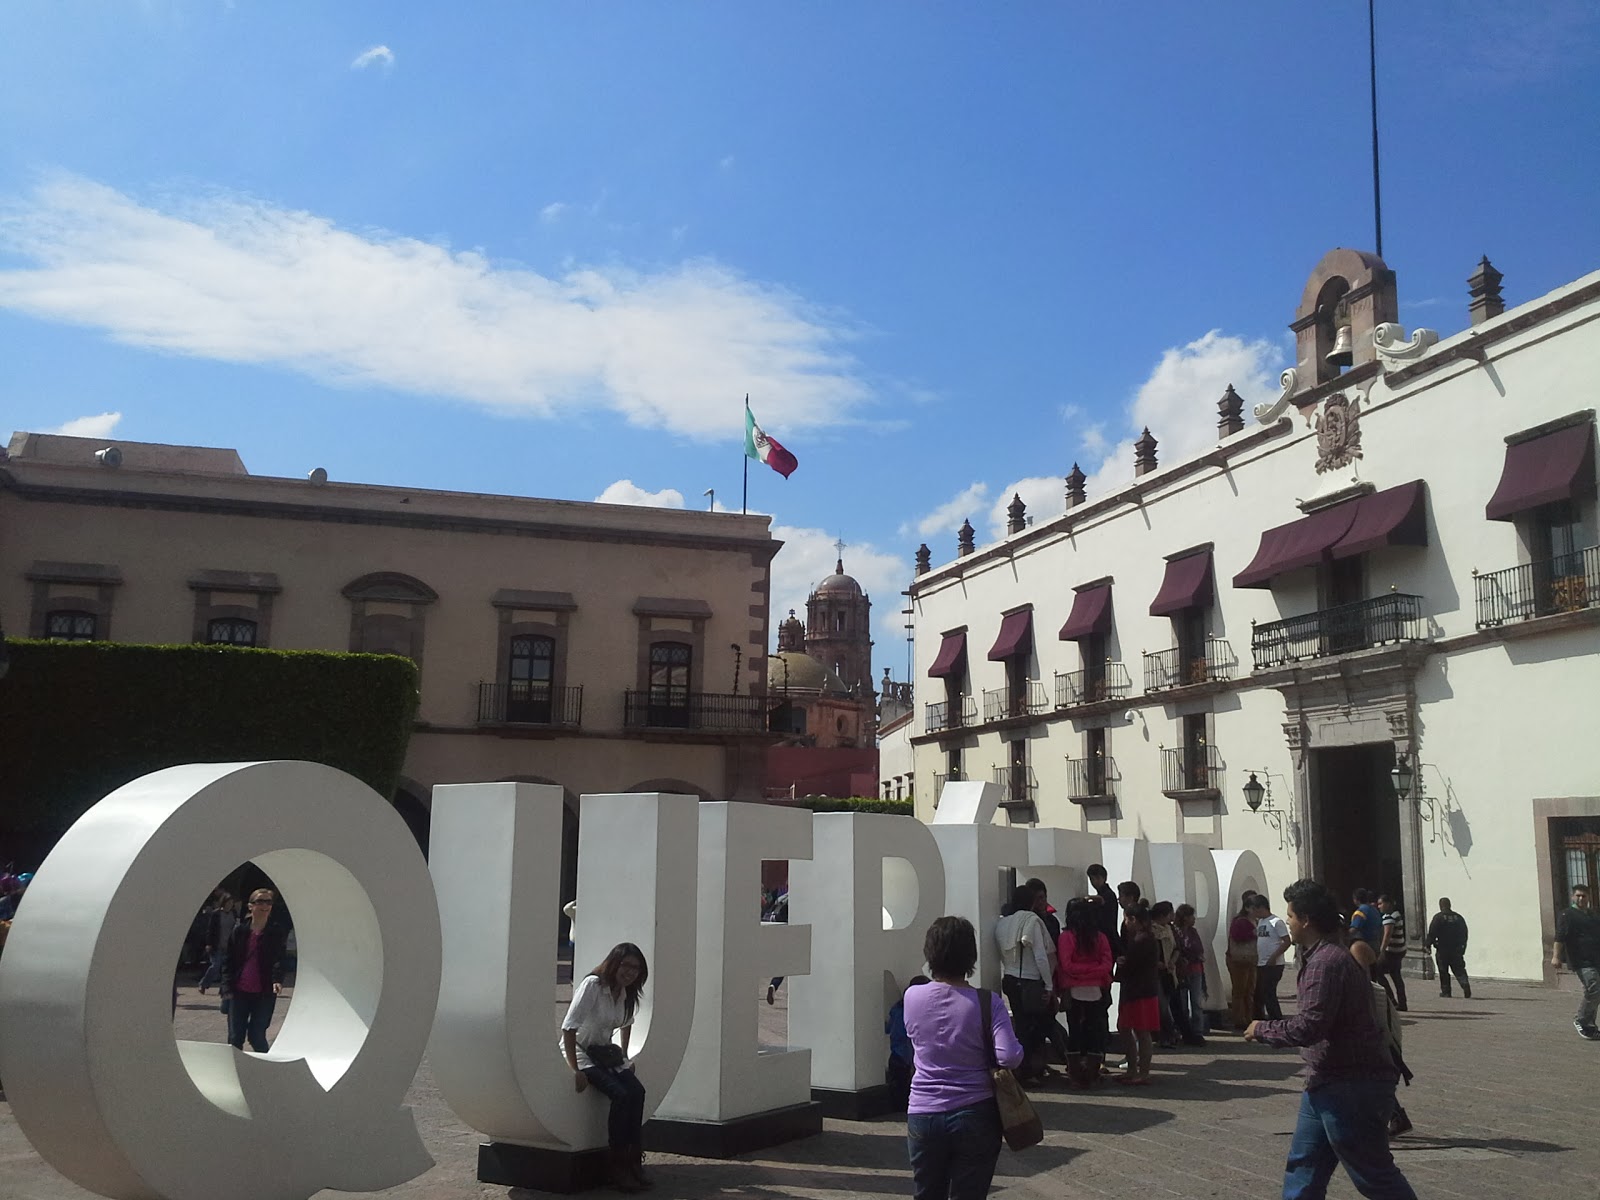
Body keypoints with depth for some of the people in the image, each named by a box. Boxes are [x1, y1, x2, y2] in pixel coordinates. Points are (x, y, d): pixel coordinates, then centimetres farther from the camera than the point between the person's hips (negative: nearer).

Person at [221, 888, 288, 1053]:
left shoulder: (277, 932, 0)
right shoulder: (239, 930, 5)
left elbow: (279, 959, -9)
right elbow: (228, 960, 7)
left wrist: (277, 980, -27)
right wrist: (227, 986, -3)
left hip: (264, 994, -2)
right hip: (239, 992, 2)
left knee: (256, 1036, -1)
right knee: (235, 1037, 5)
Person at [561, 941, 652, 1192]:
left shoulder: (626, 993, 3)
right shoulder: (593, 985, -20)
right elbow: (569, 1026, -24)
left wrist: (624, 1056, 16)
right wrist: (575, 1071, -25)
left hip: (606, 1053, 7)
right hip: (580, 1052, -7)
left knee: (637, 1092, -19)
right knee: (620, 1095, -26)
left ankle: (633, 1161, -12)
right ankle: (617, 1168, -17)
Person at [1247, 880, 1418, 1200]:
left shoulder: (1326, 962, -22)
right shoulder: (1327, 954, 12)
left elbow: (1308, 1027, -27)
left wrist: (1262, 1029, -14)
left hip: (1351, 1088, -10)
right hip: (1327, 1083, 11)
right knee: (1303, 1166, 13)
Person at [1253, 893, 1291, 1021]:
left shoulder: (1276, 922, -13)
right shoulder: (1260, 922, 12)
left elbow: (1287, 942, -15)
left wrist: (1273, 957, -19)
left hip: (1273, 965, -9)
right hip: (1261, 965, 9)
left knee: (1269, 995, -8)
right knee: (1259, 994, 14)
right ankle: (1259, 1020, 26)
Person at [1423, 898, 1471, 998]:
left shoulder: (1438, 917, -9)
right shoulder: (1458, 917, 5)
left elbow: (1432, 933, -12)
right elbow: (1464, 933, 11)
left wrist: (1427, 945, -2)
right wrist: (1462, 948, 20)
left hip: (1442, 950, -4)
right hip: (1456, 949, 4)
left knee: (1443, 971, 6)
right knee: (1460, 970, 7)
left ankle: (1446, 992, 8)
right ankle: (1466, 987, -13)